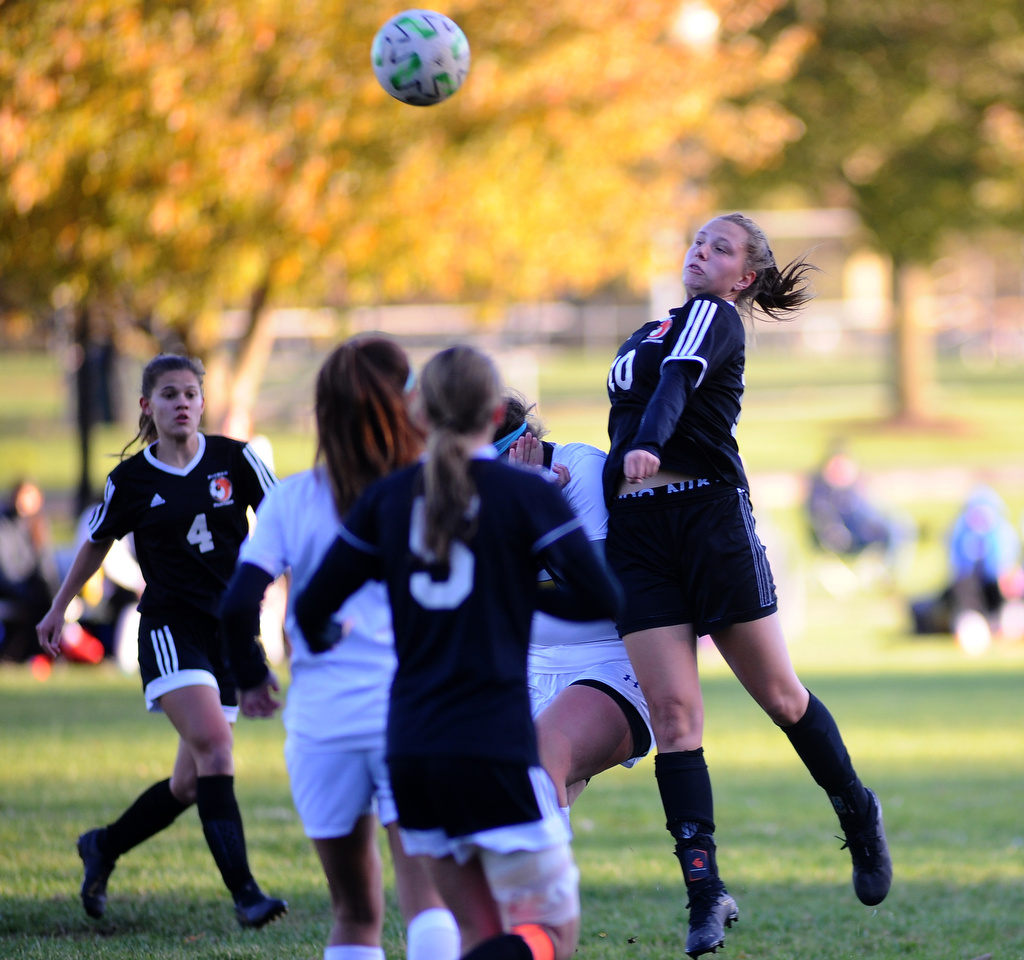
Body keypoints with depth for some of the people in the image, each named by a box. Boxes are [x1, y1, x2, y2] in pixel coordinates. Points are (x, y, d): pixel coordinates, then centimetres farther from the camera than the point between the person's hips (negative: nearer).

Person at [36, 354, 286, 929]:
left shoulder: (236, 460, 1)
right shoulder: (131, 480, 0)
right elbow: (96, 545, 16)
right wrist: (59, 610, 22)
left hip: (231, 632, 3)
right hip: (170, 627, -3)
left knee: (191, 783, 6)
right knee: (213, 747, -23)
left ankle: (105, 847, 32)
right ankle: (244, 892, -26)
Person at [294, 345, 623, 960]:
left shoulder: (387, 498, 8)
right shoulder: (525, 494, -3)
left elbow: (313, 609, 11)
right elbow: (602, 599, -7)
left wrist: (326, 644, 34)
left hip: (410, 748, 5)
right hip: (495, 747, -5)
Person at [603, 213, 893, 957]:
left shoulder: (714, 317, 2)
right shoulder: (644, 339, 23)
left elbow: (677, 382, -17)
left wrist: (646, 444, -34)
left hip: (710, 512, -6)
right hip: (637, 528, 6)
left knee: (779, 694, 1)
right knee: (673, 711, -6)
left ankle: (860, 817, 25)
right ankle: (706, 892, -9)